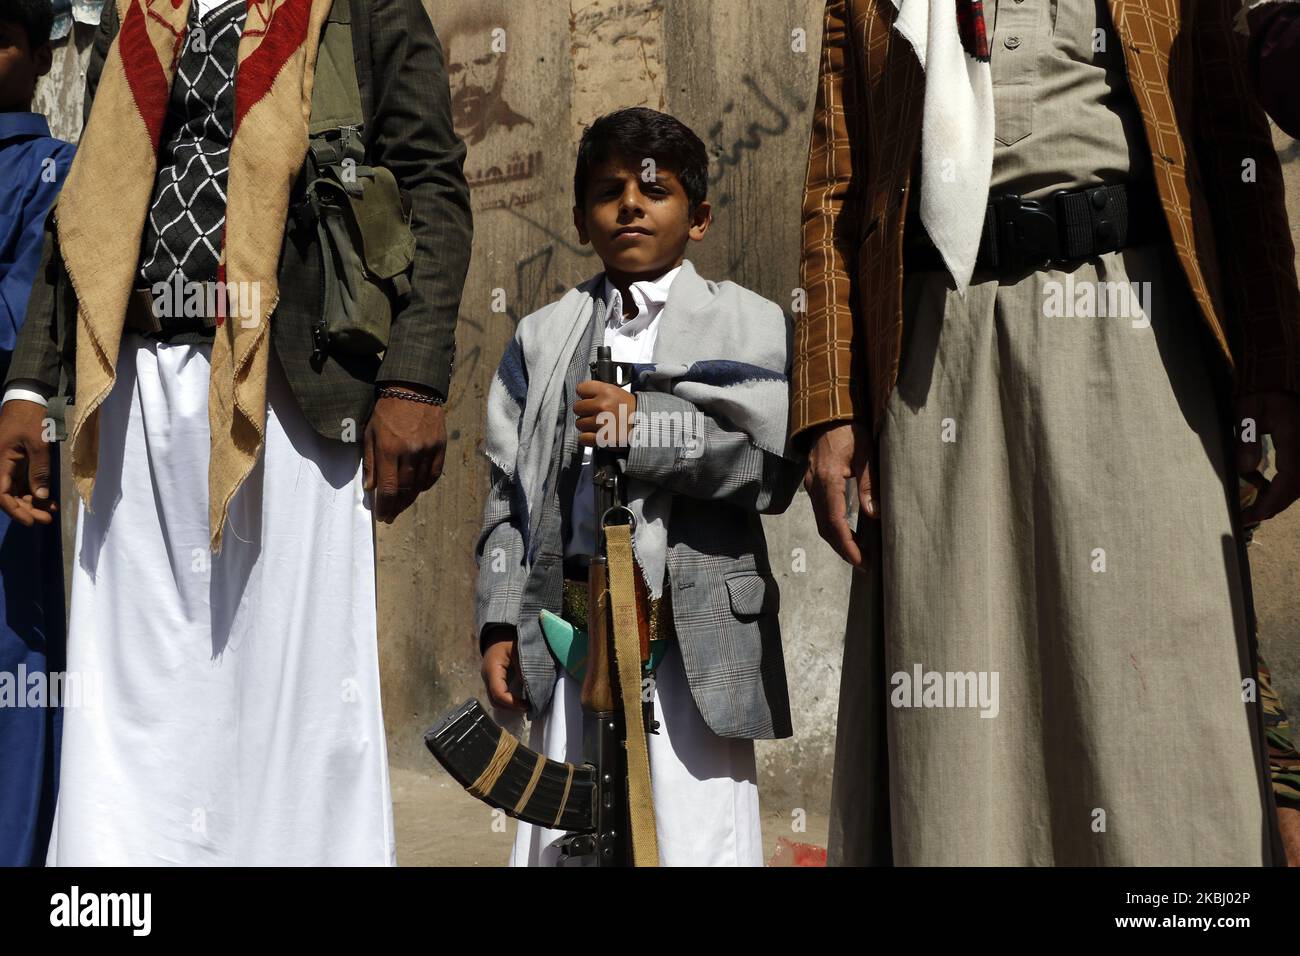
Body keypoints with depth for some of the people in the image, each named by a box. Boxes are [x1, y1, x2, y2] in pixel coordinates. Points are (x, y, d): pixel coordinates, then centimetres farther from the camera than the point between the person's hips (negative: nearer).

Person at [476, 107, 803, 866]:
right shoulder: (544, 335, 17)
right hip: (570, 635, 3)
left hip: (694, 639, -3)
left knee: (696, 839, -2)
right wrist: (500, 620, 4)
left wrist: (643, 429, -15)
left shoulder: (750, 325, 7)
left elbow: (773, 468, -7)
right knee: (552, 843, 7)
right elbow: (509, 491, 13)